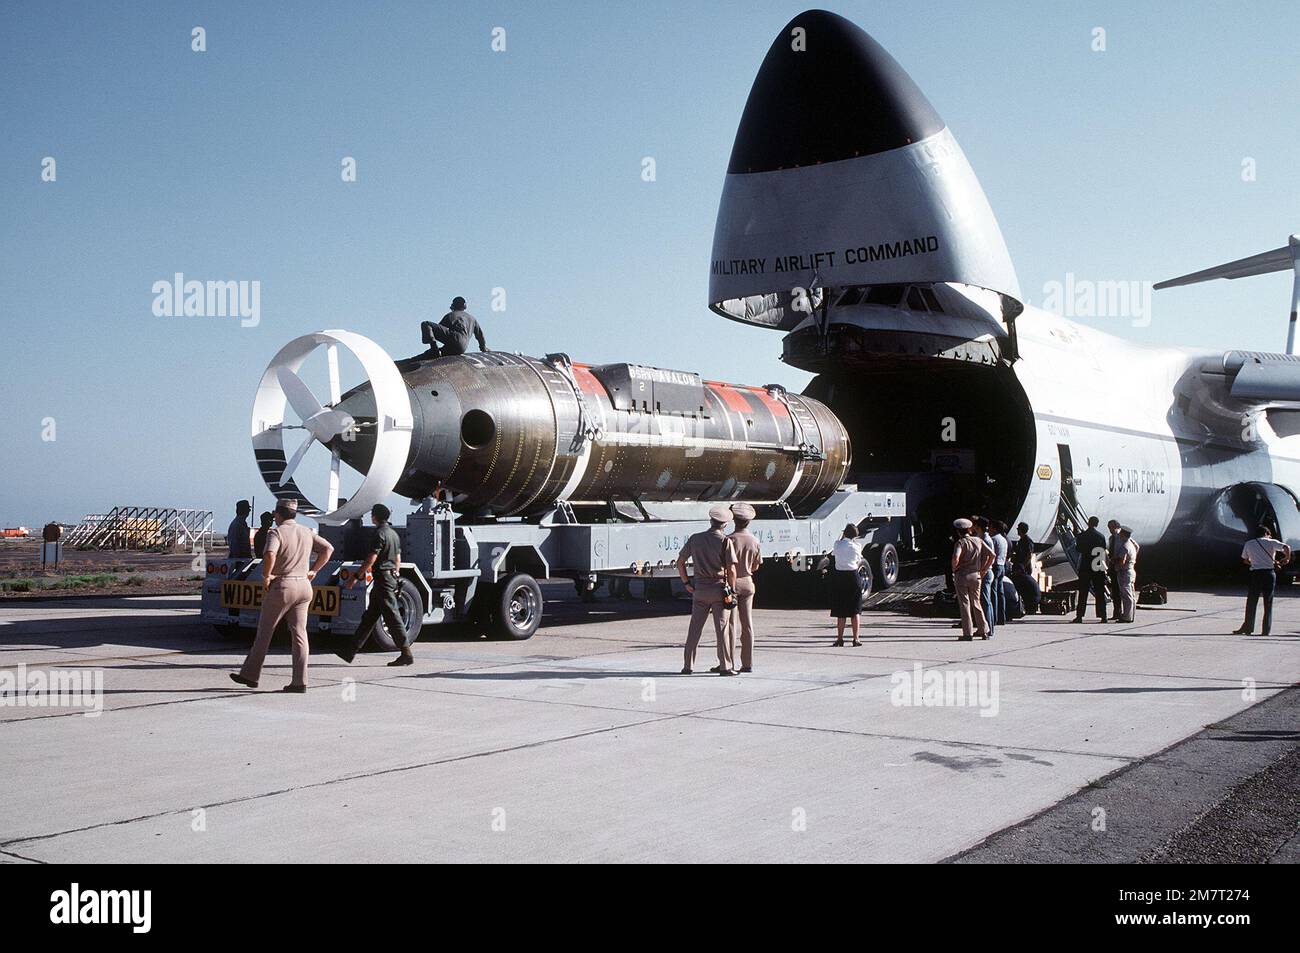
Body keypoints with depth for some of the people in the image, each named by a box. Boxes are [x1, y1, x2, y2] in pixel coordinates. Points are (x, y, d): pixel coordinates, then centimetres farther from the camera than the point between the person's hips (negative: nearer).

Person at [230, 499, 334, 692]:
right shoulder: (307, 533, 10)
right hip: (304, 586, 5)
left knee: (264, 632, 8)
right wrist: (313, 570, 12)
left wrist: (266, 576, -14)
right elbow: (328, 549, 13)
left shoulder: (276, 532, -10)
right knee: (299, 634, 4)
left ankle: (250, 675, 17)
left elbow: (270, 555, -28)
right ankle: (300, 682, -1)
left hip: (281, 586, -5)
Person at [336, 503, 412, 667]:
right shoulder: (393, 533, 15)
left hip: (383, 578, -10)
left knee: (392, 617, -8)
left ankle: (406, 654, -7)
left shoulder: (379, 533, -14)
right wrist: (396, 577, 26)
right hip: (393, 577, 10)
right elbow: (398, 559, 20)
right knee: (369, 617, 12)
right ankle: (349, 651, 17)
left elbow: (371, 559, -18)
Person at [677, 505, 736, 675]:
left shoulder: (695, 539, 3)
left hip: (700, 589, 3)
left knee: (694, 628, 8)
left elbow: (680, 562, 7)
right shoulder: (724, 541, -7)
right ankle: (724, 666, 5)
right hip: (719, 588, -3)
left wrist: (686, 583, 14)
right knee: (721, 628, 4)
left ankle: (688, 665, 8)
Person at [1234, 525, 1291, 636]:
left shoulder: (1249, 544, 11)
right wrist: (1287, 558, 4)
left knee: (1251, 602, 6)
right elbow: (1286, 547, -11)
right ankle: (1266, 630, 5)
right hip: (1269, 573, 0)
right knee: (1268, 603, 6)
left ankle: (1248, 627, 4)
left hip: (1255, 574, 1)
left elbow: (1245, 560, 16)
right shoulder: (1272, 542, 4)